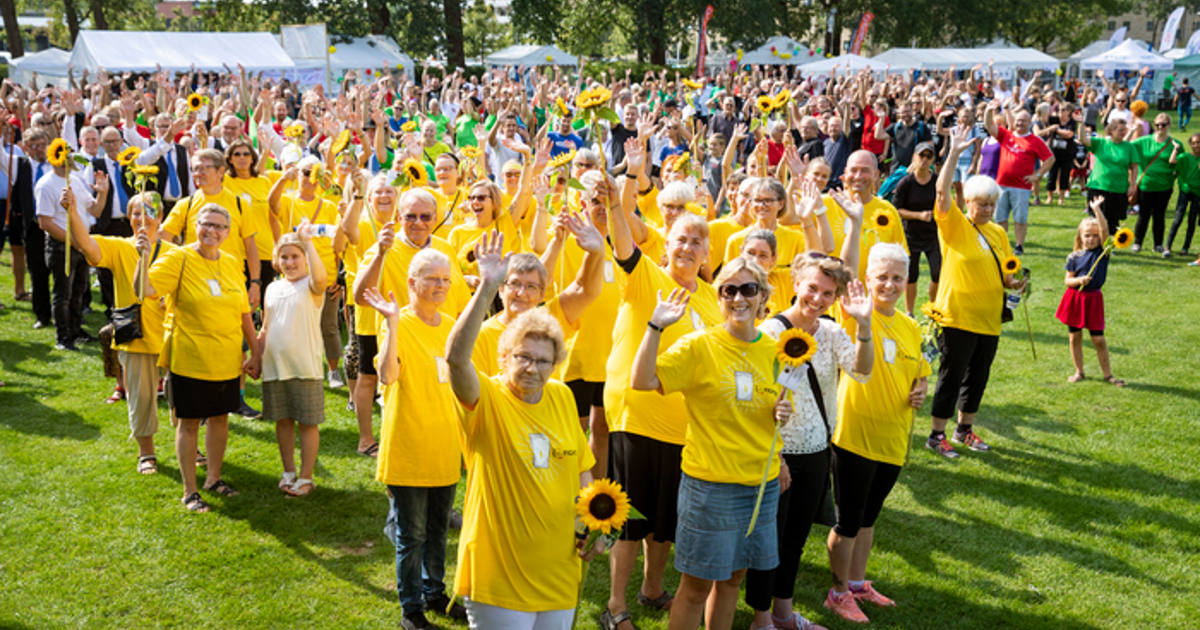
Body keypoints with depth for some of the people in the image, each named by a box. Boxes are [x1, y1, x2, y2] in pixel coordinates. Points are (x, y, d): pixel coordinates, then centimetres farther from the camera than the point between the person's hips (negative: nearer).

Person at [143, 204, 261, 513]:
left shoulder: (231, 263, 5)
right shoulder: (178, 259, -9)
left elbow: (243, 311, 12)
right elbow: (144, 289, -23)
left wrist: (255, 350, 12)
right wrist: (145, 256, -37)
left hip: (226, 360, 5)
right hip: (189, 359, -5)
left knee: (220, 417, 15)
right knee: (189, 422, 5)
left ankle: (214, 478, 33)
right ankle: (190, 491, 17)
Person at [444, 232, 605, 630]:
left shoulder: (562, 397, 4)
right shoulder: (485, 399, -12)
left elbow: (581, 466, 14)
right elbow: (456, 356, -32)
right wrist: (486, 289, -39)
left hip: (558, 566, 5)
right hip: (498, 573, -5)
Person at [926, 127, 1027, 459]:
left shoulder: (997, 232, 11)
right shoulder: (953, 224, -7)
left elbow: (1004, 272, 17)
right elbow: (942, 192, -23)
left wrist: (1014, 283, -4)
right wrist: (954, 154, -27)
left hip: (989, 318, 6)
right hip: (958, 317, -6)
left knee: (978, 377, 15)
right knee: (951, 376, 0)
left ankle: (965, 429, 31)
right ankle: (937, 434, 11)